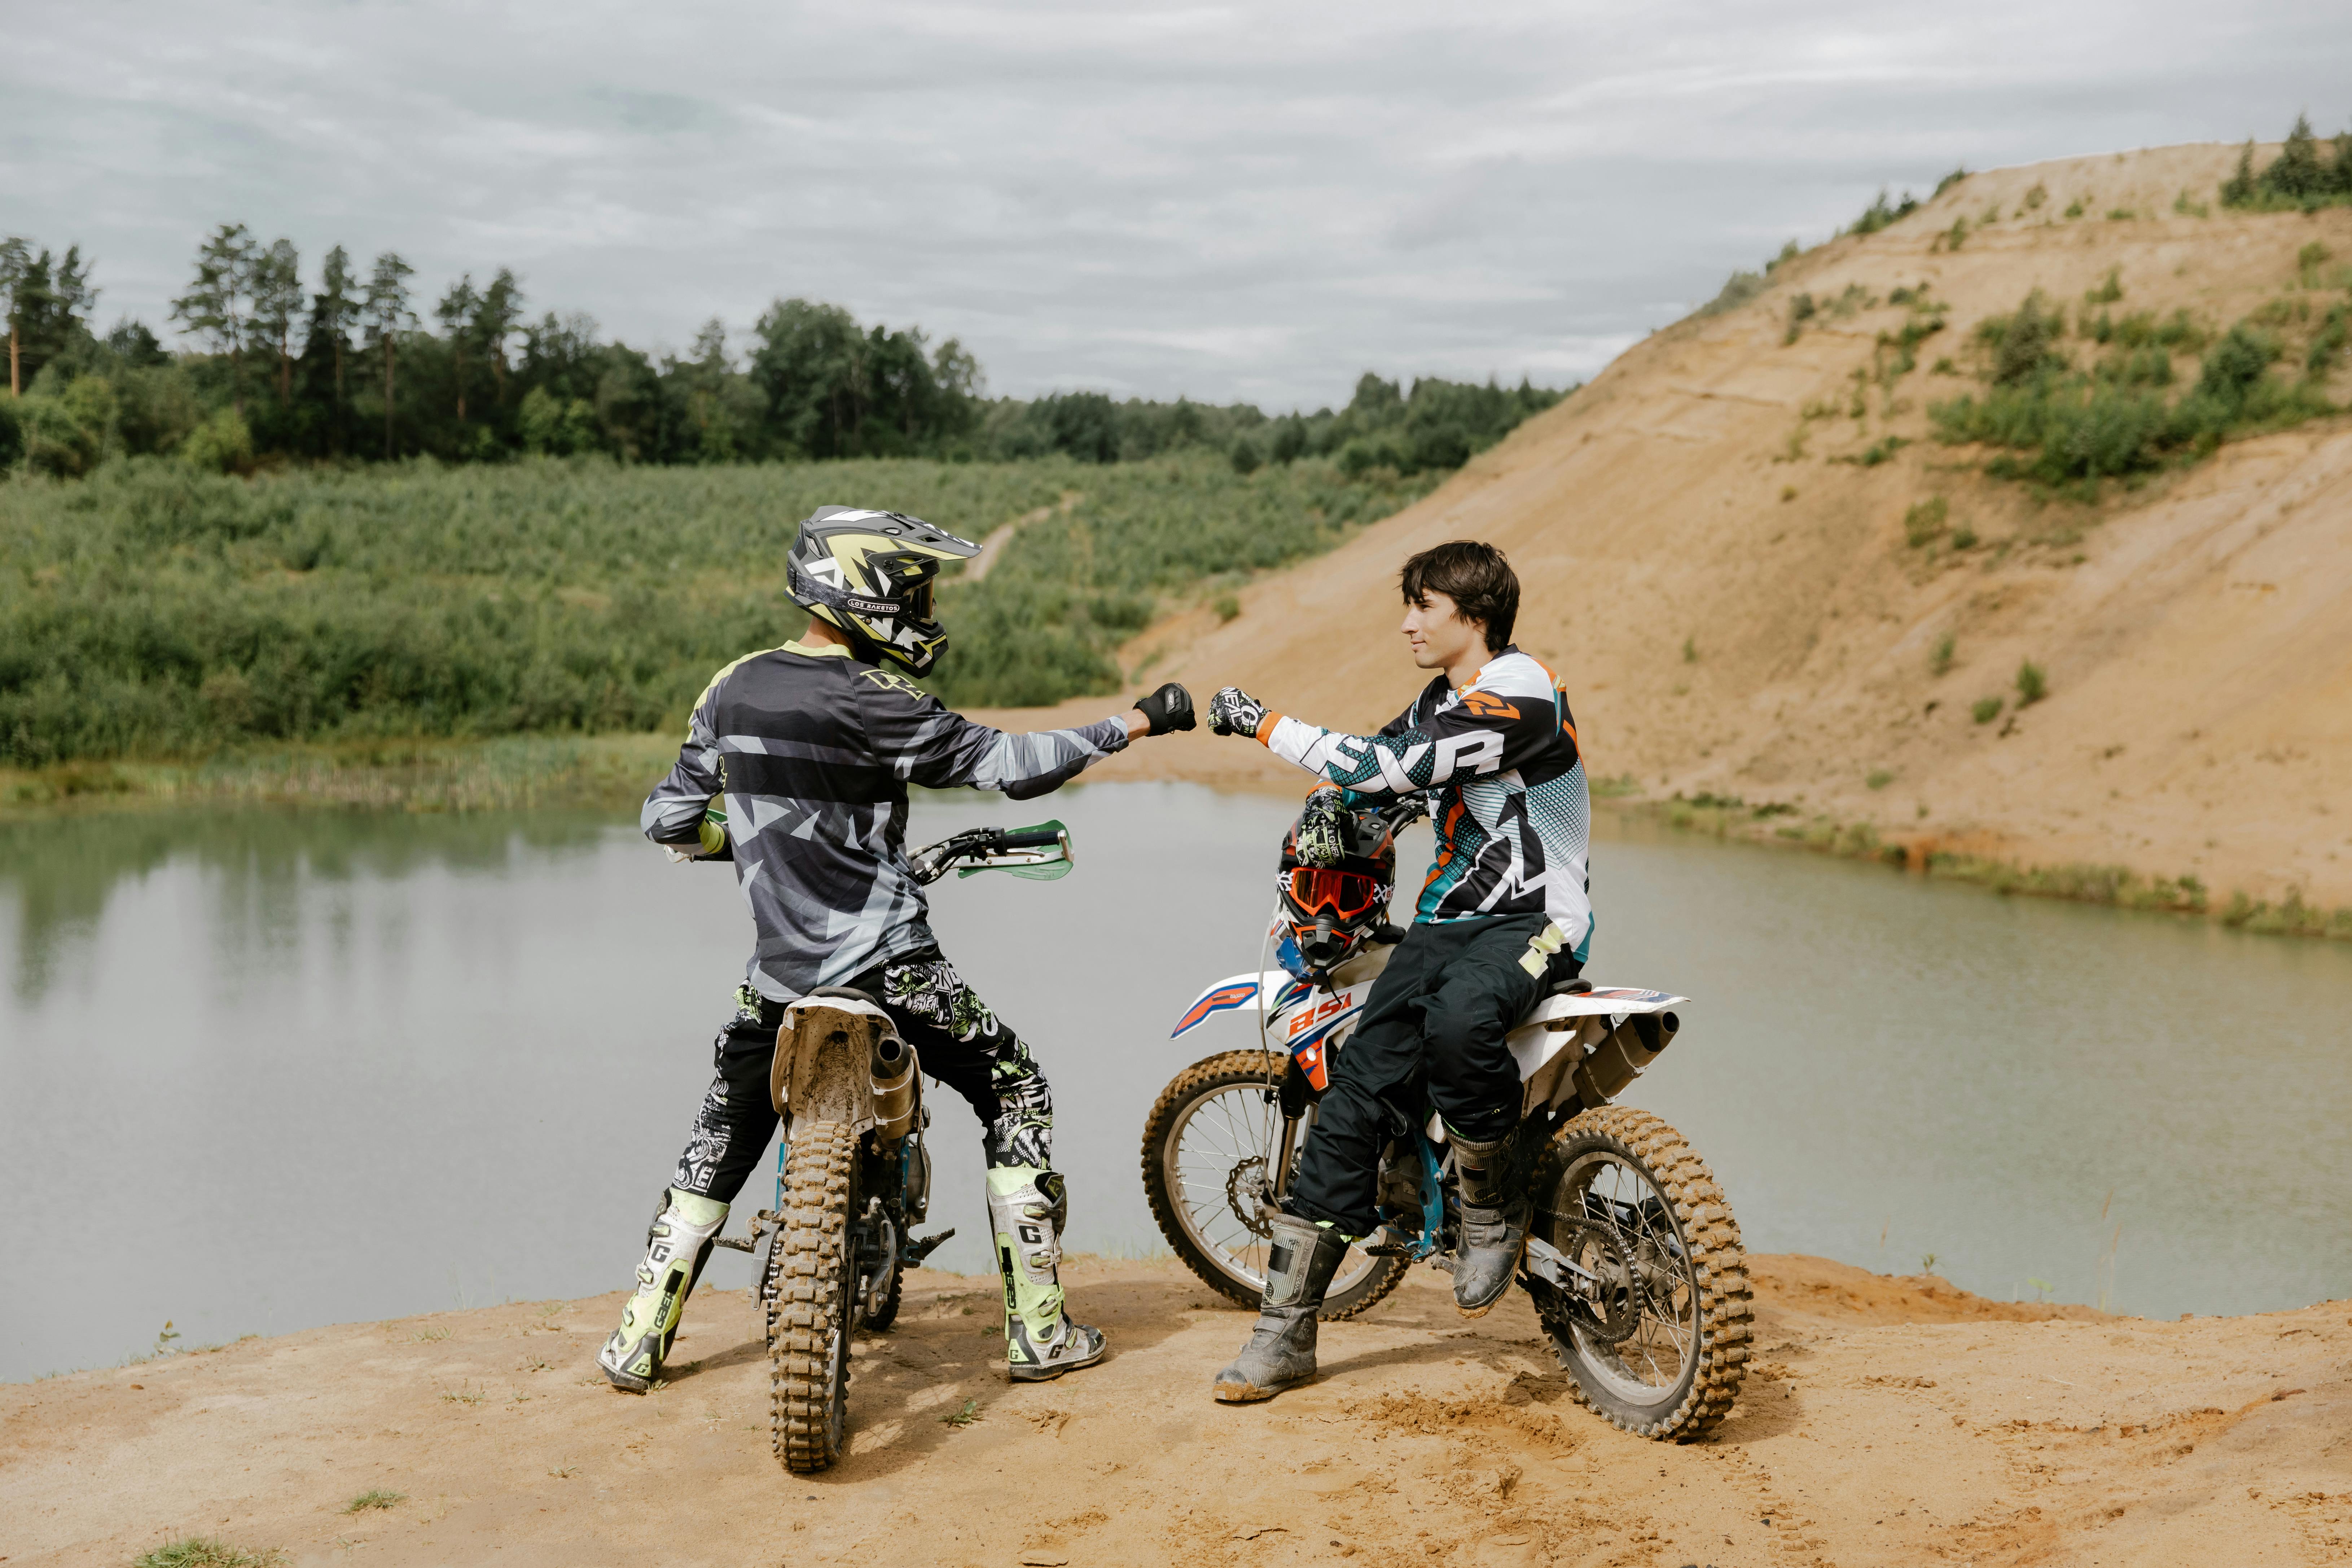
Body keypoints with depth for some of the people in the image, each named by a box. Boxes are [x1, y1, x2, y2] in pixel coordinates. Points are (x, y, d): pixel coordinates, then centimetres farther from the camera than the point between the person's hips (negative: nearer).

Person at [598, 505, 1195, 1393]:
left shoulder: (733, 691, 4)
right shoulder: (872, 705, -14)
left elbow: (669, 820, 9)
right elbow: (1010, 763, -16)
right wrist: (1138, 723, -8)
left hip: (780, 977, 5)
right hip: (888, 970, -5)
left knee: (722, 1139, 22)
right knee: (1015, 1094, 10)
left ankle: (639, 1342, 22)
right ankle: (1039, 1333, 9)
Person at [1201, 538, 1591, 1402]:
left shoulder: (1518, 693, -16)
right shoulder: (1440, 697, 14)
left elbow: (1392, 766, -25)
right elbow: (1380, 766, 29)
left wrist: (1264, 723, -19)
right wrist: (1323, 820, 8)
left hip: (1534, 921, -8)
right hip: (1449, 917, 8)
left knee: (1457, 1021, -40)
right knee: (1355, 1093, -7)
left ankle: (1493, 1209, -12)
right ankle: (1287, 1328, -3)